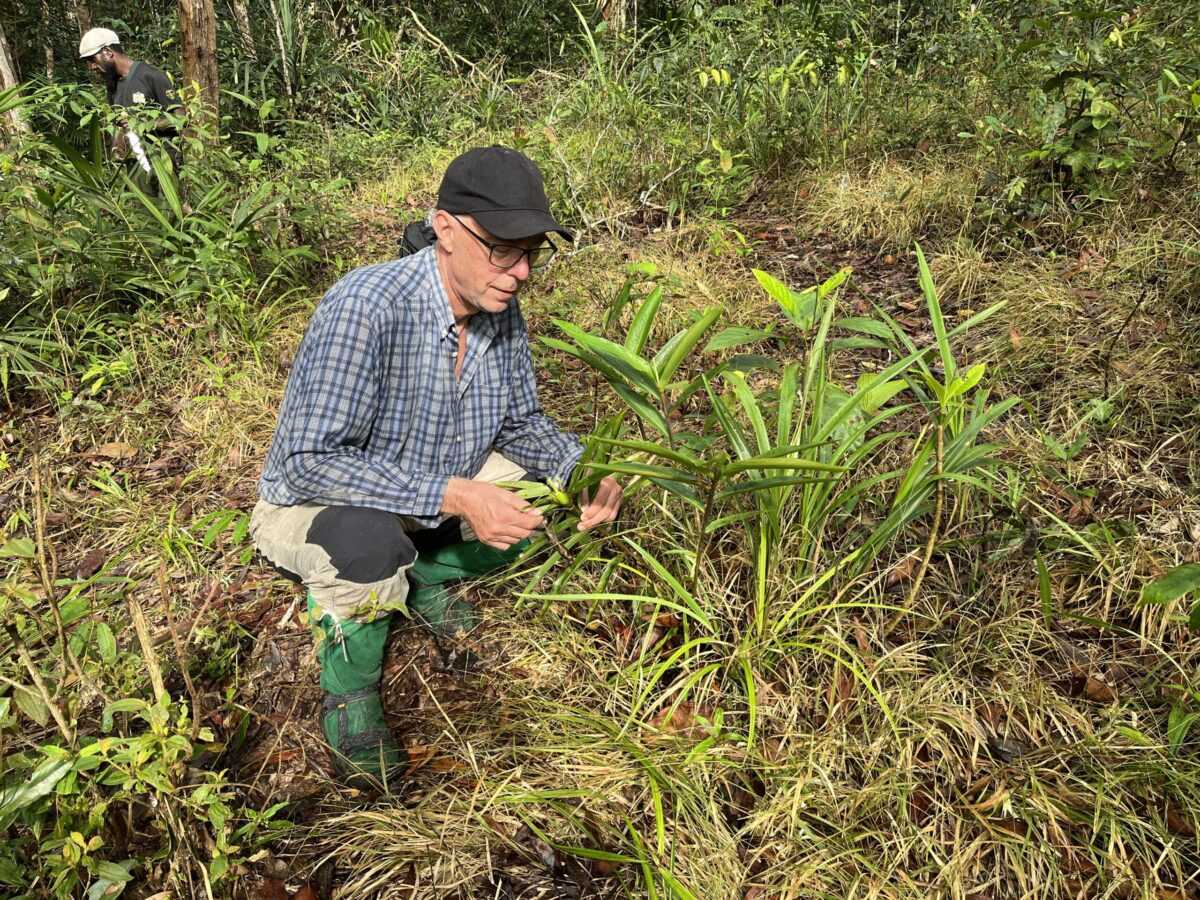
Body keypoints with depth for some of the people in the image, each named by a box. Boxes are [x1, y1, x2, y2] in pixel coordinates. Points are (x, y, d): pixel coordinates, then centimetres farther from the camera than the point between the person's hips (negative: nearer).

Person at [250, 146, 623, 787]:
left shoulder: (502, 310, -11)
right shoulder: (365, 307, -33)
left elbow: (520, 423, 2)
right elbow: (312, 462, -35)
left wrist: (582, 470, -18)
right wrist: (452, 495, -41)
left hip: (425, 502, 7)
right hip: (308, 508, -6)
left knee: (547, 487, -5)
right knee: (368, 536, -38)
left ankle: (418, 576, 12)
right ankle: (347, 697, -7)